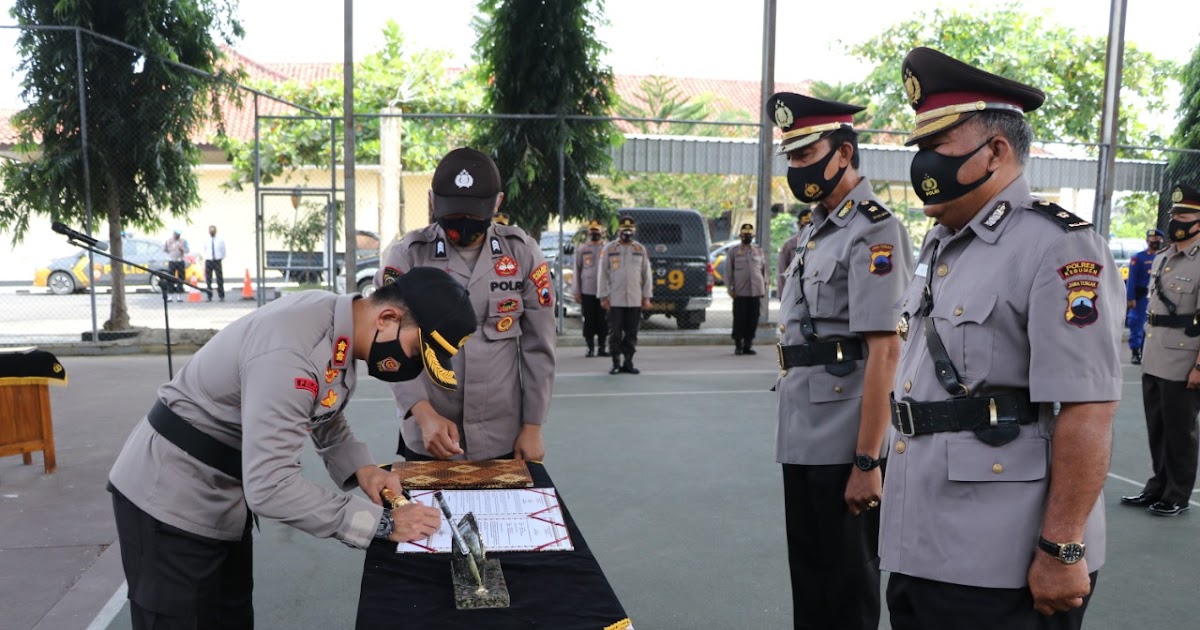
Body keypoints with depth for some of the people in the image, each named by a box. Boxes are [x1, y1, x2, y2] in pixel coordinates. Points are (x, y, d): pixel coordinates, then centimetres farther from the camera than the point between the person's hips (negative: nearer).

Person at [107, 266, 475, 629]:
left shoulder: (334, 317, -6)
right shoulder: (290, 352, -34)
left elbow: (322, 414, 11)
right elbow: (268, 487, -35)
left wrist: (361, 468, -7)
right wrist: (382, 523, -30)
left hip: (221, 494, 9)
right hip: (171, 496, -9)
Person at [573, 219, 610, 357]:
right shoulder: (582, 249, 6)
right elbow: (577, 270, 7)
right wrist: (577, 292, 3)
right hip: (587, 291, 0)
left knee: (603, 320, 3)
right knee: (589, 320, 3)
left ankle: (603, 347, 12)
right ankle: (590, 348, 11)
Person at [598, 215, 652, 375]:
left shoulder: (641, 250, 9)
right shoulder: (609, 249, 2)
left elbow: (646, 274, 11)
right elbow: (602, 274, 1)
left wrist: (646, 296, 5)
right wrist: (603, 297, -4)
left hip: (635, 300, 2)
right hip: (615, 300, -2)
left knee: (632, 333, 5)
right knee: (615, 333, 1)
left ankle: (628, 362, 15)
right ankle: (616, 364, 10)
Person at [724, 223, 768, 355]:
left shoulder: (759, 251, 14)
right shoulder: (733, 251, 7)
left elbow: (764, 270, 16)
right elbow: (728, 270, 5)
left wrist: (764, 287, 11)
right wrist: (729, 288, -2)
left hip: (756, 291, 2)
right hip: (740, 291, -2)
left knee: (753, 319, 3)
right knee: (739, 319, -2)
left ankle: (748, 345, 10)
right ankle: (738, 345, 7)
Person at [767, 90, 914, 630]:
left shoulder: (874, 231, -14)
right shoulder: (815, 230, 14)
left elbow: (884, 351, -20)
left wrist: (867, 461, -22)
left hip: (843, 444, -9)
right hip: (802, 438, 9)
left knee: (848, 582, 6)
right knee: (808, 571, 19)